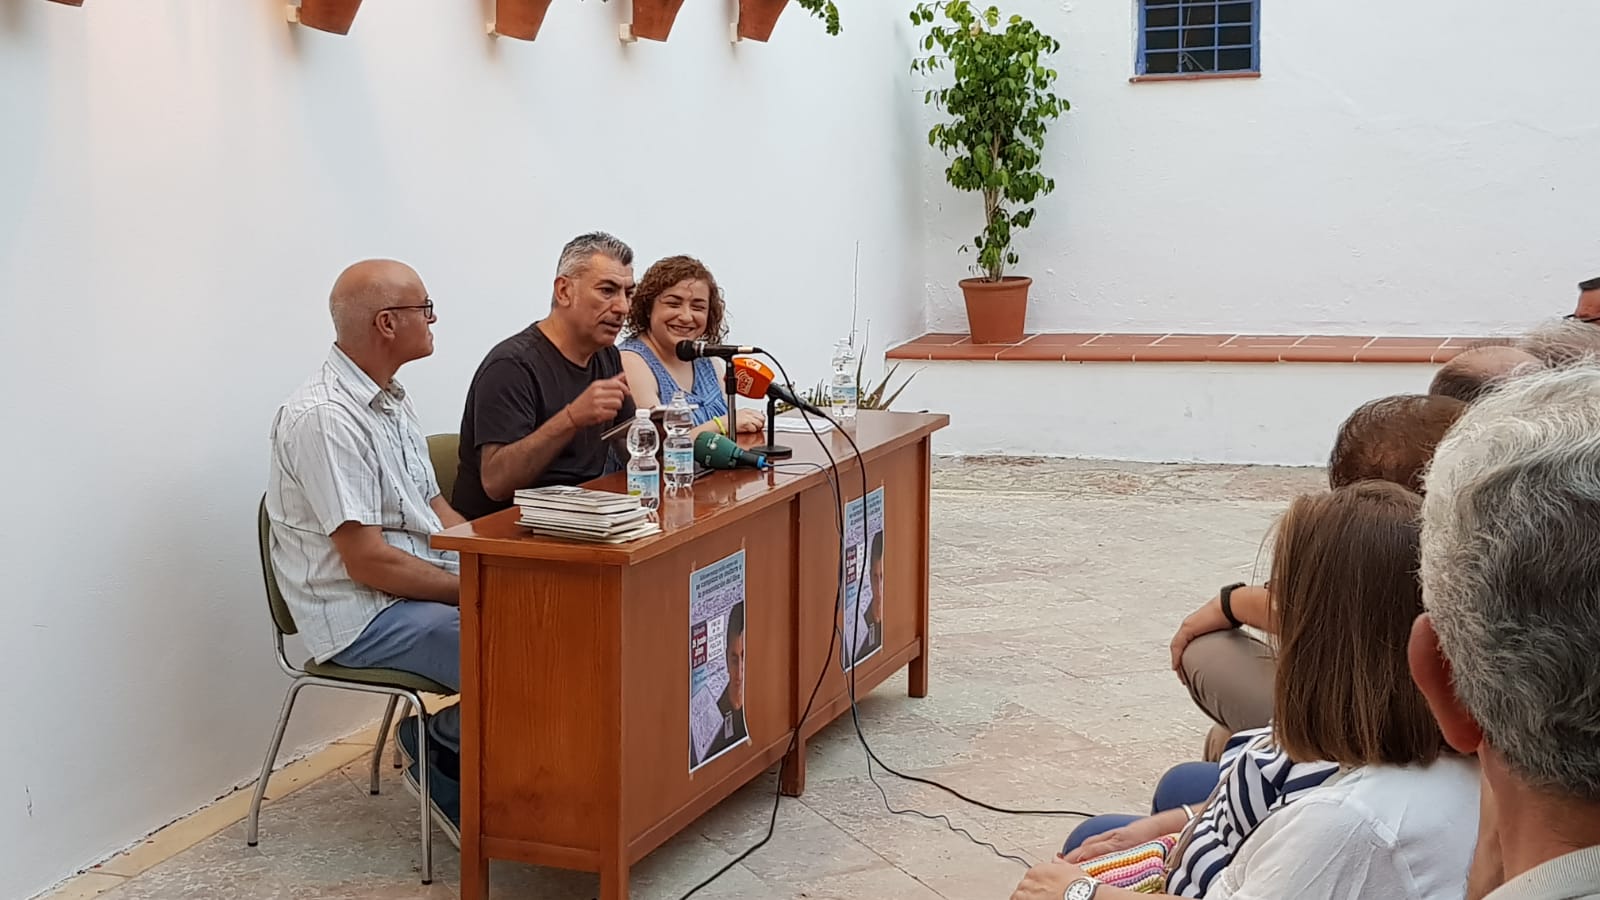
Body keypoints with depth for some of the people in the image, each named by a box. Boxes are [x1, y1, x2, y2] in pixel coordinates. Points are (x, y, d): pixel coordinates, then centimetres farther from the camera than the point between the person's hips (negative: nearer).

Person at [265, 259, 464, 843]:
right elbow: (368, 562, -21)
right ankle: (438, 744, 0)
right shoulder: (323, 418, -18)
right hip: (363, 617, -10)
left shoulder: (390, 400, 13)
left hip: (425, 585, 10)